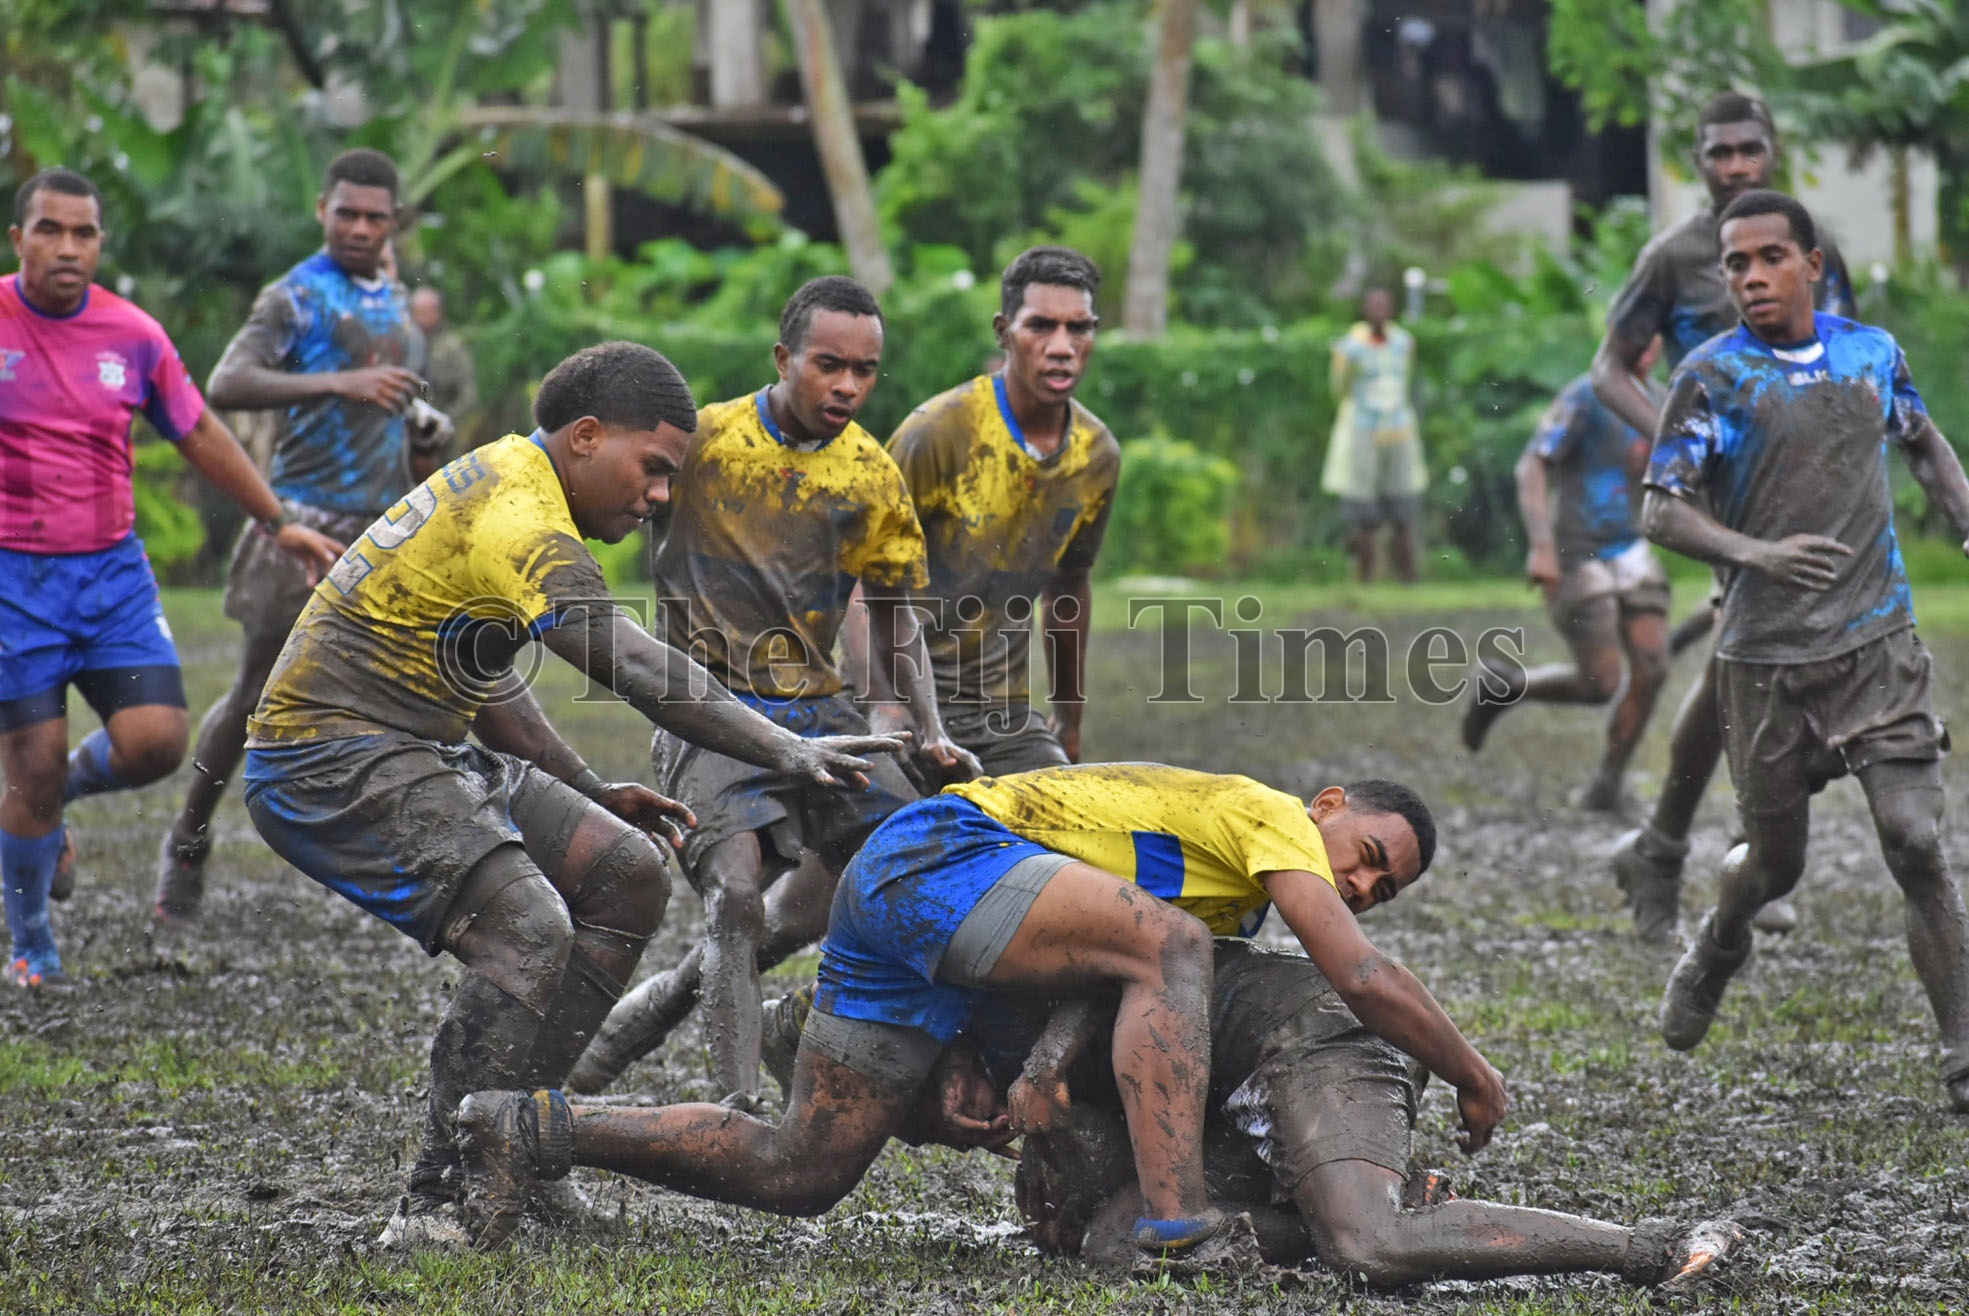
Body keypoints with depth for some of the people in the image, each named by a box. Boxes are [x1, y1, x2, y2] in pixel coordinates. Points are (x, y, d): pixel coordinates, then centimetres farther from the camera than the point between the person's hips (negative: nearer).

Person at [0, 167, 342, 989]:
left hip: (113, 572, 3)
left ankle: (68, 785, 24)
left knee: (155, 743, -11)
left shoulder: (134, 336, 2)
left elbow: (199, 434, 14)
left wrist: (278, 523, 18)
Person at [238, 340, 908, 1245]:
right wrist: (786, 754, -34)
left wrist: (594, 794, 20)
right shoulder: (523, 525, -19)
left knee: (627, 875, 4)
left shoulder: (502, 482, 15)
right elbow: (640, 670, -30)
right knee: (526, 927, -26)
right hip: (329, 756, -11)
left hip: (418, 751, 11)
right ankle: (438, 1205, -21)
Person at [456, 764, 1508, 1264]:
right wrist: (1477, 1084, -4)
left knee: (794, 1175, 7)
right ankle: (1174, 1222, -35)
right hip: (935, 857, -10)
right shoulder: (1272, 819, -4)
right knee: (1169, 942, -25)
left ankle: (541, 1129, 13)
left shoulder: (1237, 902, 25)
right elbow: (1364, 978, -13)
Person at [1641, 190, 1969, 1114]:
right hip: (1765, 655, -1)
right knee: (1775, 860, 10)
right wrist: (1757, 554, -27)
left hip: (1877, 643, 1)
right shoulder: (1712, 377, -5)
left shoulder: (1872, 353, 6)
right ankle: (1718, 944, 46)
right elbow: (1663, 511, -10)